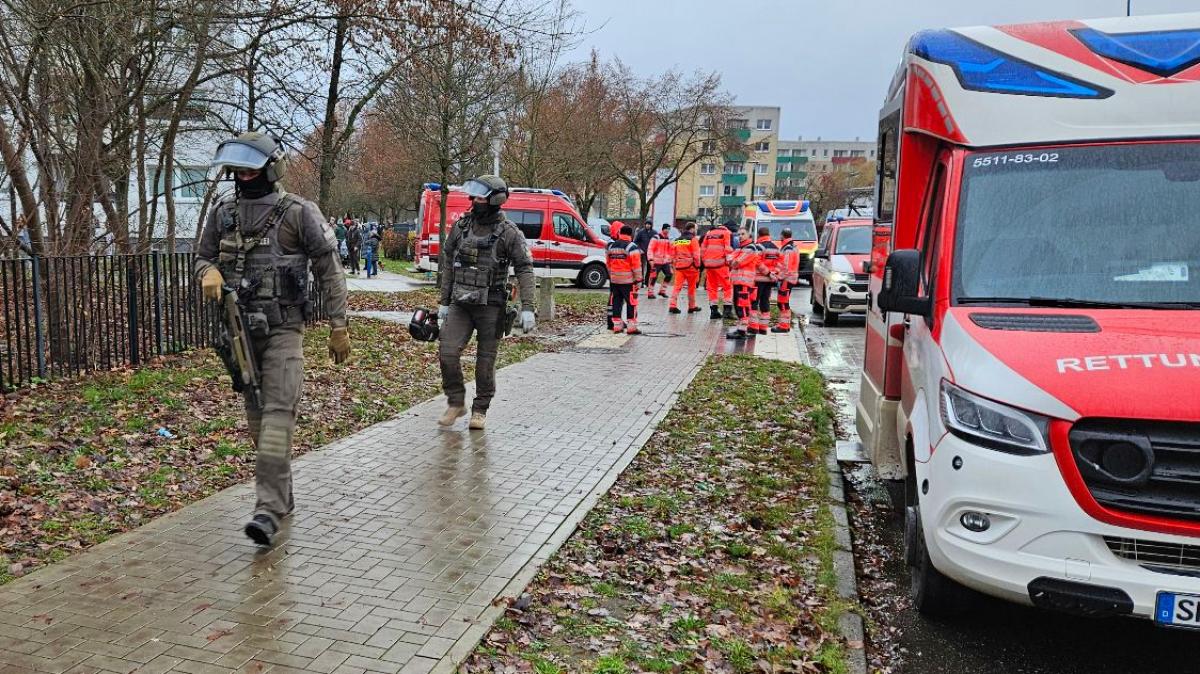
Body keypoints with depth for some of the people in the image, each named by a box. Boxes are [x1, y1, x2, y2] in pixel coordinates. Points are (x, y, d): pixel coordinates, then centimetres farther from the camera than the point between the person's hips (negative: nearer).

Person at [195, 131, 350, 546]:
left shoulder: (298, 213, -6)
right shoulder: (222, 213, 8)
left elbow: (329, 271, -3)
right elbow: (203, 259, 18)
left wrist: (339, 327, -4)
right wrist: (209, 273, -8)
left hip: (282, 329, -5)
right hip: (239, 329, 6)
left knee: (278, 413, -13)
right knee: (255, 414, 10)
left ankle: (269, 510, -16)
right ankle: (281, 493, 24)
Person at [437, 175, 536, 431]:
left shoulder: (509, 232, -6)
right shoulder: (460, 227, 6)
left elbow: (524, 269, -8)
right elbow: (448, 265, 14)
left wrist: (527, 308, -16)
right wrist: (444, 302, 13)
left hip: (490, 306, -3)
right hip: (460, 304, 4)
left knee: (485, 361, 3)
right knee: (447, 353, -6)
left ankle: (480, 410, 18)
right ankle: (456, 403, 13)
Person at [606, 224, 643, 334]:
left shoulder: (610, 246, 7)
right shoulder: (632, 247, -12)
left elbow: (608, 263, 14)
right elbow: (636, 266, -13)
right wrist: (638, 280, -7)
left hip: (614, 280, 6)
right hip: (628, 280, -6)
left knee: (616, 302, 13)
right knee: (631, 303, 1)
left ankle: (617, 325, 16)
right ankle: (631, 327, 0)